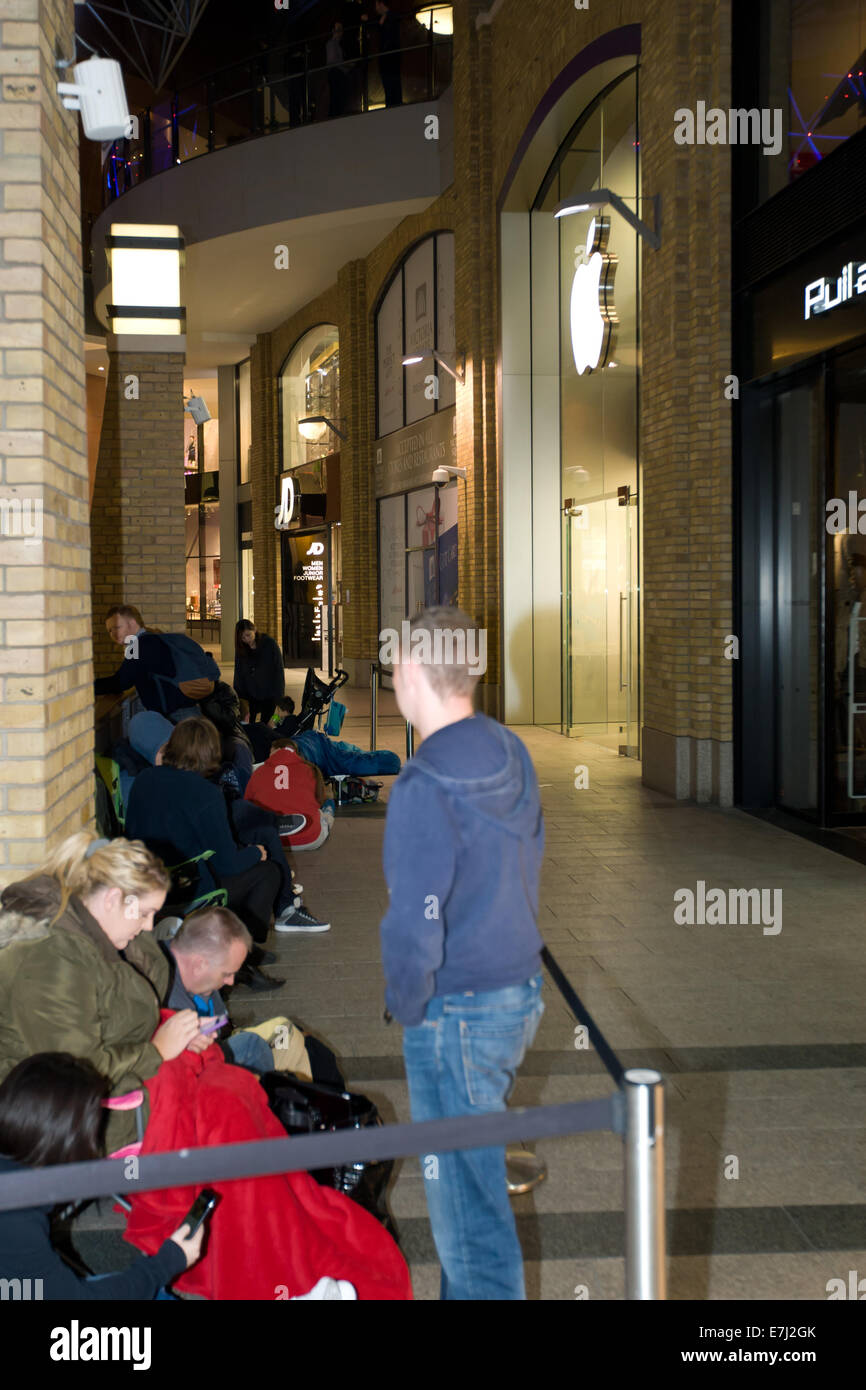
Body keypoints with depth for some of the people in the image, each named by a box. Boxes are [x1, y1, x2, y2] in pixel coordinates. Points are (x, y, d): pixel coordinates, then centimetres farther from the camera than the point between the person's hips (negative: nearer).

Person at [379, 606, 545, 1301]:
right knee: (475, 1172, 25)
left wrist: (407, 1007, -7)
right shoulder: (512, 754, 2)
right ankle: (467, 1293, 41)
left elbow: (414, 927, -24)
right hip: (521, 990, 9)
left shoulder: (425, 786, -24)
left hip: (456, 1013, -9)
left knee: (465, 1196, 5)